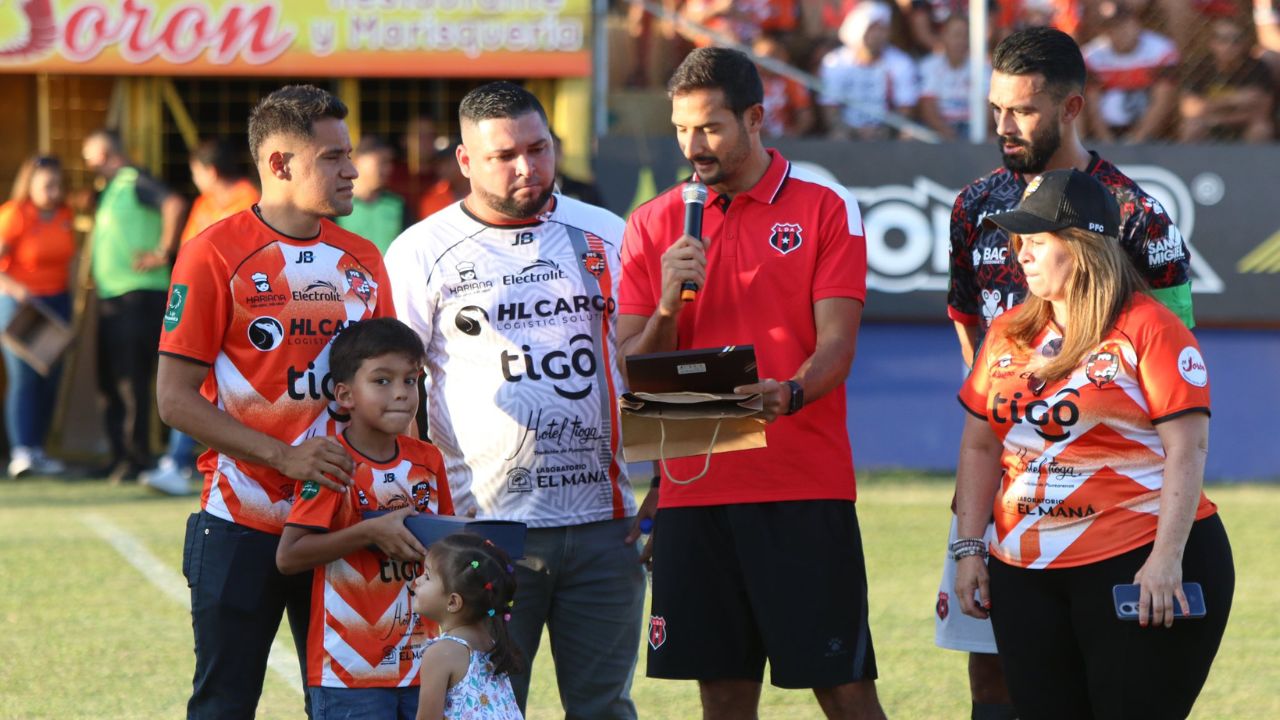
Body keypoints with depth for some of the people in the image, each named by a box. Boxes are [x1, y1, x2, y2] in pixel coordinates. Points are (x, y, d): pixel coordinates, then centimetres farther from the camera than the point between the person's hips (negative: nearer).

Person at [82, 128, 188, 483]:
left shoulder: (136, 182, -10)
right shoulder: (108, 190, 20)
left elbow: (175, 204, -27)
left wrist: (163, 253, -23)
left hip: (137, 295, -10)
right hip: (110, 298, 10)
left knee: (131, 380, -10)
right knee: (109, 381, 11)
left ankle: (137, 458, -8)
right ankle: (119, 455, 17)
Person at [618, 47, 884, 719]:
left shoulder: (825, 207, 1)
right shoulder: (653, 224, 10)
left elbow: (836, 344, -6)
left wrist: (788, 395, -27)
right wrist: (667, 308, -13)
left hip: (805, 487, -3)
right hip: (692, 486, 3)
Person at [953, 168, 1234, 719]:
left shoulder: (1148, 329, -7)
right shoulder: (1009, 334, 12)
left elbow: (1187, 448, -12)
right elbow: (980, 446, 17)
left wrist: (1167, 560, -18)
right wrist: (969, 546, 9)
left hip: (1137, 564, -6)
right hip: (1025, 574, 6)